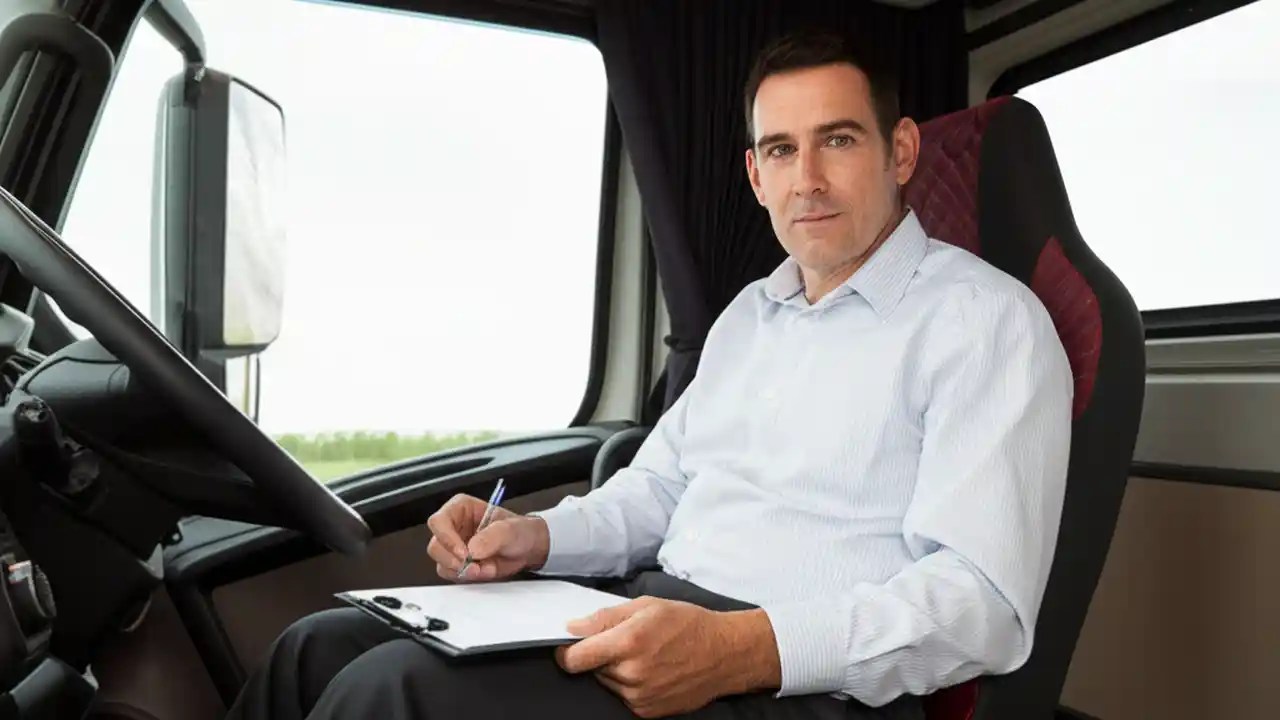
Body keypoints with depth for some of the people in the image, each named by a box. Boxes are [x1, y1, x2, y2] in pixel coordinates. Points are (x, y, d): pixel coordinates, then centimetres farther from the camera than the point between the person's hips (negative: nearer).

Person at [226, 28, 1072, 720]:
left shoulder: (986, 320, -5)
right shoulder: (749, 313, 19)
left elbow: (984, 599, -16)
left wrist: (742, 651, -30)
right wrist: (540, 536, 1)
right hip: (648, 608, 7)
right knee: (322, 647, -5)